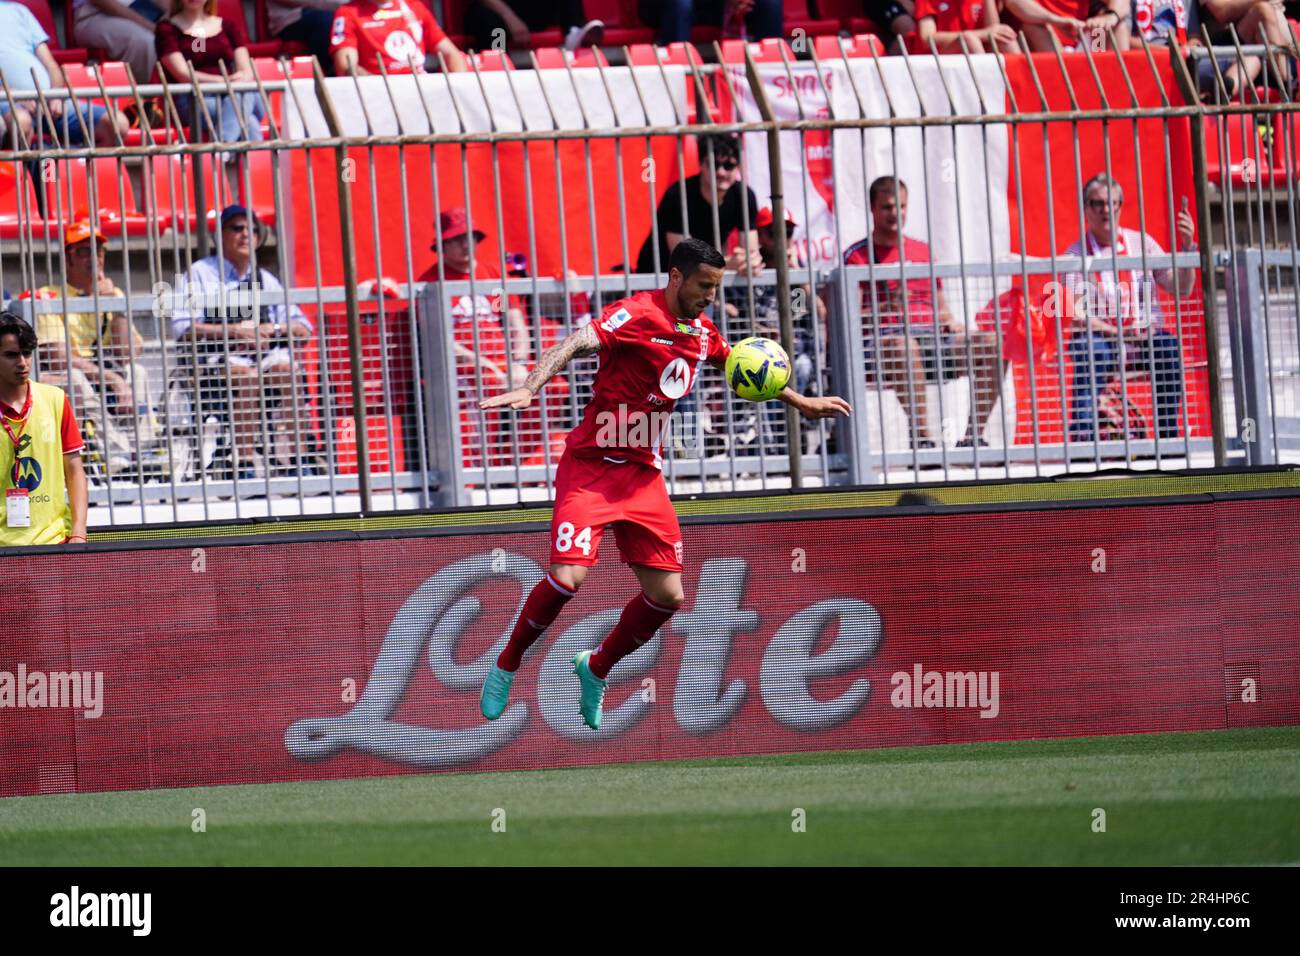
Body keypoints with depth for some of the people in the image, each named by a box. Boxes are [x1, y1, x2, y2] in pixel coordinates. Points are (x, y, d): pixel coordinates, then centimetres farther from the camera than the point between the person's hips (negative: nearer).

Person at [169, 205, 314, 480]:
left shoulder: (265, 280, 22)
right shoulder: (199, 274, 8)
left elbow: (302, 328, 15)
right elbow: (183, 329, -7)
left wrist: (271, 330, -6)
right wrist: (235, 331, -11)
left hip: (263, 354, 4)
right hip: (212, 358, -4)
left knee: (289, 369, -28)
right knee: (247, 374, -36)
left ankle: (297, 456, -31)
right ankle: (244, 465, -40)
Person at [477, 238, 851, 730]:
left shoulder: (701, 333, 8)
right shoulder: (638, 315, -15)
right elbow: (576, 343, -29)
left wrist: (801, 402, 35)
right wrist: (528, 389, -45)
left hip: (644, 477, 7)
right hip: (591, 468, -7)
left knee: (667, 595, 2)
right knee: (567, 577, -20)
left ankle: (595, 669, 25)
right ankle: (504, 670, 2)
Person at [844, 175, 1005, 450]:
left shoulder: (922, 251, 25)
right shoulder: (859, 256, 8)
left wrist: (949, 322, 4)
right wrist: (883, 310, -21)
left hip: (932, 335, 6)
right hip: (885, 336, -6)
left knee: (992, 344, -19)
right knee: (904, 346, -43)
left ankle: (973, 436, -21)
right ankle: (921, 437, -43)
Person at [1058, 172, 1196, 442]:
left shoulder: (1141, 243, 11)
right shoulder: (1076, 255, 4)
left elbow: (1181, 288, 5)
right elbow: (1076, 313, -7)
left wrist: (1187, 247, -11)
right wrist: (1114, 332, -21)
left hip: (1142, 339, 2)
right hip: (1100, 338, -2)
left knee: (1168, 345, -31)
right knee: (1090, 349, -37)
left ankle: (1169, 436, -29)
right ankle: (1082, 437, -41)